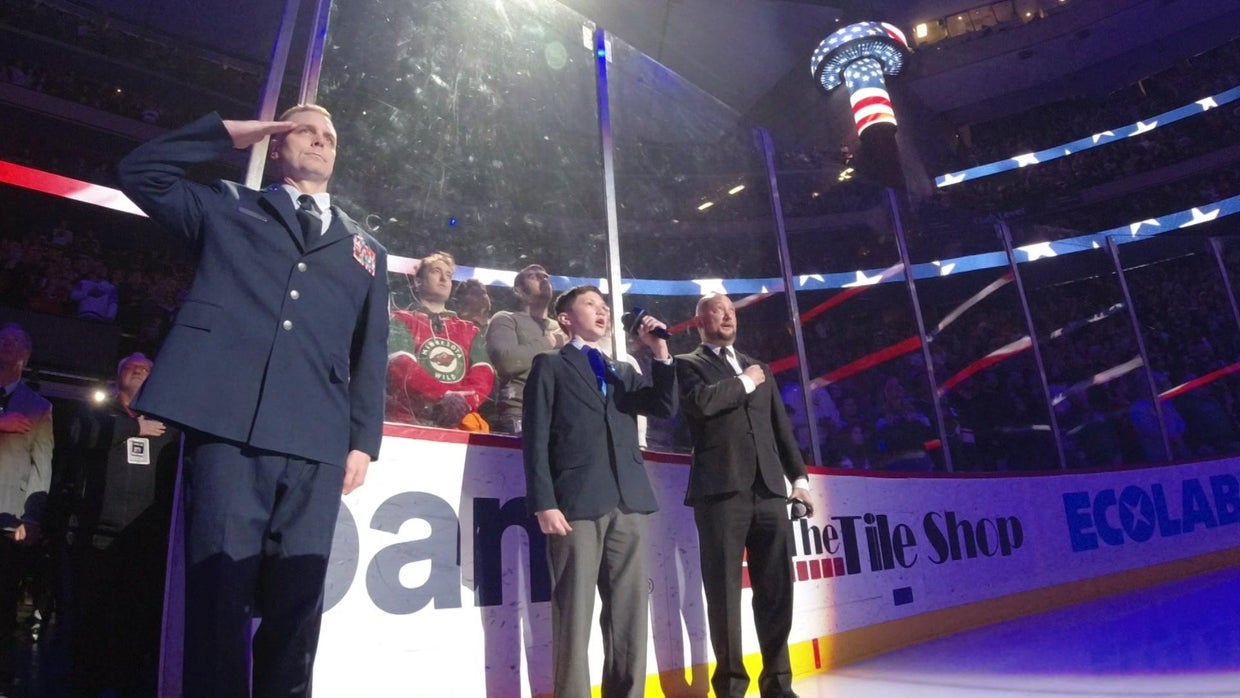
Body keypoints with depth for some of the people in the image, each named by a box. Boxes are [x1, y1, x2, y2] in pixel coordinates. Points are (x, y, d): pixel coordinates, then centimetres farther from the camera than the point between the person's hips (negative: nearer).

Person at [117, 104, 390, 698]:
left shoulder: (364, 249, 22)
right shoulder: (226, 208, 21)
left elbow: (371, 356, 16)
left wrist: (363, 442, 6)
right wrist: (225, 134, 15)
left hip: (316, 446, 2)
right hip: (226, 427, -2)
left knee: (297, 602, 3)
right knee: (219, 592, -3)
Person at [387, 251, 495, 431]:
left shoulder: (469, 330, 23)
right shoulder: (401, 321, 14)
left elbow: (483, 375, 8)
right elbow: (402, 367, -5)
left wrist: (464, 400, -14)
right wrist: (444, 396, -20)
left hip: (458, 421, 3)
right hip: (410, 420, -3)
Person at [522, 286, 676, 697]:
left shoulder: (623, 373, 25)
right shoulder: (550, 365, 10)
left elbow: (665, 408, 9)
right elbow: (536, 437, -1)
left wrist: (660, 352, 1)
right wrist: (544, 502, -11)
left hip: (628, 504, 5)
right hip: (577, 503, -5)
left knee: (631, 613, 6)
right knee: (574, 613, -2)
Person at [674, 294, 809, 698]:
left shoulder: (759, 368, 24)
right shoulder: (688, 364, 7)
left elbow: (781, 427, 21)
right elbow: (701, 401, -15)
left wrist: (798, 477, 11)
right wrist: (745, 382, -1)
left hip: (768, 489, 5)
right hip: (721, 489, -4)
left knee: (777, 588, 6)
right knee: (724, 589, 0)